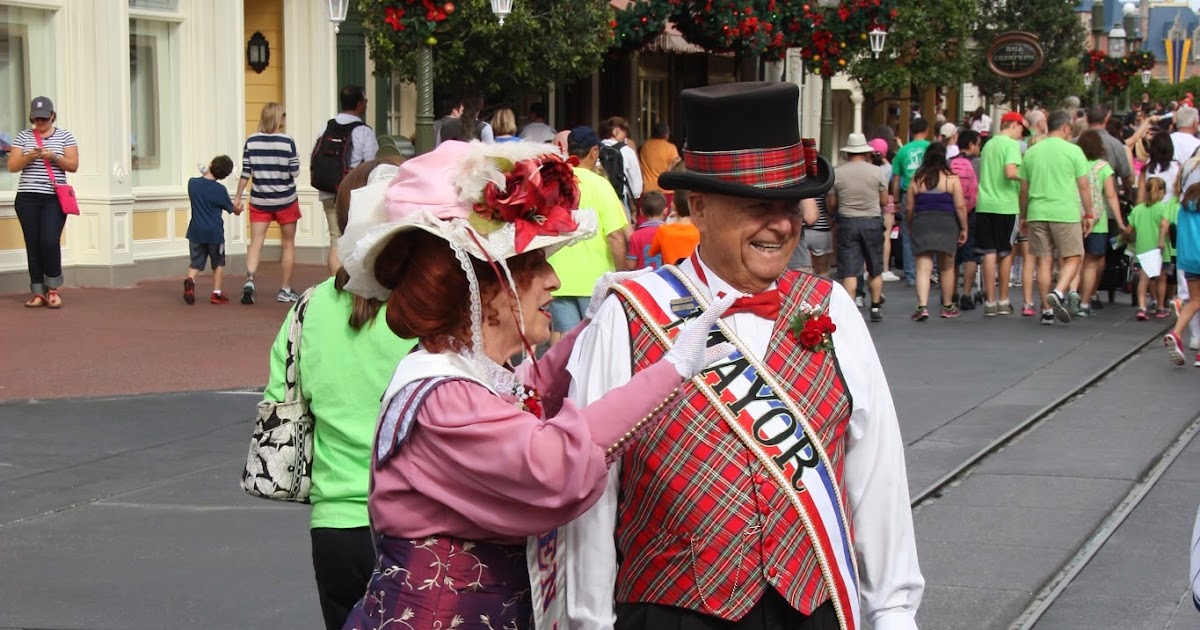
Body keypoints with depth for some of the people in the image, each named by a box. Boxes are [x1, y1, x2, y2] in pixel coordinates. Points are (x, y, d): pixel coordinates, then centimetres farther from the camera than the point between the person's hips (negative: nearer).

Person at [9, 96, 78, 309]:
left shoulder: (64, 136, 7)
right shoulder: (23, 136, 9)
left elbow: (73, 166, 1)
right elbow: (12, 166, 4)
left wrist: (54, 157, -15)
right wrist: (28, 157, -15)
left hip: (54, 198, -2)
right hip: (28, 198, 2)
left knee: (50, 242, -15)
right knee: (33, 246, 0)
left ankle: (53, 289, 2)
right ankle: (38, 293, 5)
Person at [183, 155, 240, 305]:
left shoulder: (192, 183, -5)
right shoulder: (220, 190, -13)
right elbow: (233, 209, 2)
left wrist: (205, 174, 16)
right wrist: (239, 209, 23)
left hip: (196, 231, 3)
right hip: (214, 232, -3)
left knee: (196, 263, 10)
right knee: (218, 263, 15)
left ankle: (190, 280, -20)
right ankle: (216, 294, 14)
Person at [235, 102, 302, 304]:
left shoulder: (252, 141, -2)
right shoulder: (287, 142, -10)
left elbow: (245, 173, -1)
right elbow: (295, 172, -9)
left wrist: (238, 198, 7)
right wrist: (296, 159, 12)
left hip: (259, 200, 2)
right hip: (285, 200, -2)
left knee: (256, 242, 1)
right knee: (288, 244, 11)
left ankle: (249, 279, -22)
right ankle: (286, 290, 16)